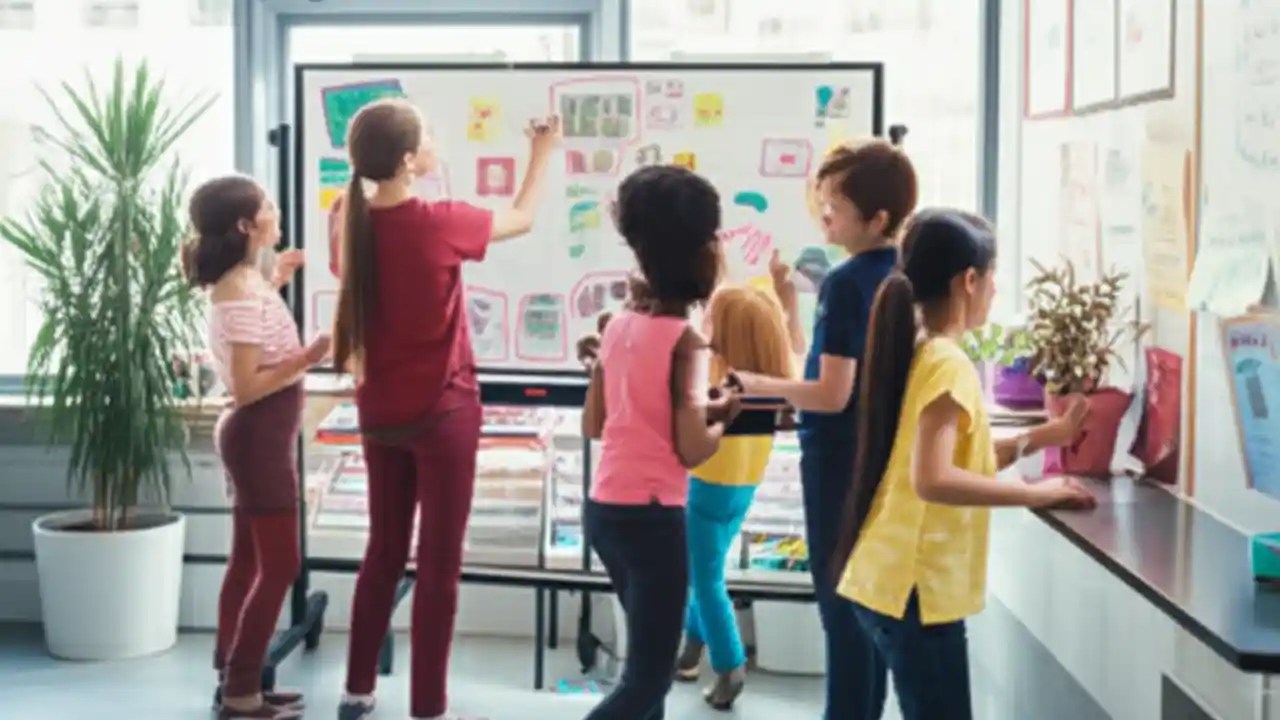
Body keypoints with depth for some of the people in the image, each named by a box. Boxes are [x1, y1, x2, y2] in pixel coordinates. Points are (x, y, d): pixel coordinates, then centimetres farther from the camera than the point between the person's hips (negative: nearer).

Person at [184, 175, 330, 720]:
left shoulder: (239, 284, 7)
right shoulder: (243, 294, -21)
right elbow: (246, 387, -24)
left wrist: (275, 283, 20)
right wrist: (307, 359, -27)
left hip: (257, 436, 10)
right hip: (261, 438, -10)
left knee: (249, 560, 14)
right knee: (279, 565, -5)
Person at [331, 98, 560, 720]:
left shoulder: (357, 224, -3)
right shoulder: (437, 223, -18)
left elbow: (348, 330, 6)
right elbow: (523, 218, -1)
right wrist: (543, 152, 14)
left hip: (379, 412, 6)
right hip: (441, 410, -6)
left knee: (383, 552, 18)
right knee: (439, 562, 5)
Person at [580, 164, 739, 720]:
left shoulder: (618, 325, 5)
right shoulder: (686, 341, -15)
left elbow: (593, 423, 11)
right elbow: (692, 449, -18)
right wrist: (723, 416, 2)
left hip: (604, 507, 8)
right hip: (651, 515, -8)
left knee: (648, 656, 23)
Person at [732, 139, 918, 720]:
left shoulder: (845, 282, -19)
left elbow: (831, 394, -22)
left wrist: (758, 384, -10)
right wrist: (790, 304, 11)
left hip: (841, 460, -9)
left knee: (841, 605, 1)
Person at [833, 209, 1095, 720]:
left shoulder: (915, 353, 11)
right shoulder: (948, 365, -17)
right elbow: (934, 480, -28)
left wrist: (1050, 433, 15)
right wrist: (1037, 494, -20)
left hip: (887, 580, 10)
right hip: (916, 589, -10)